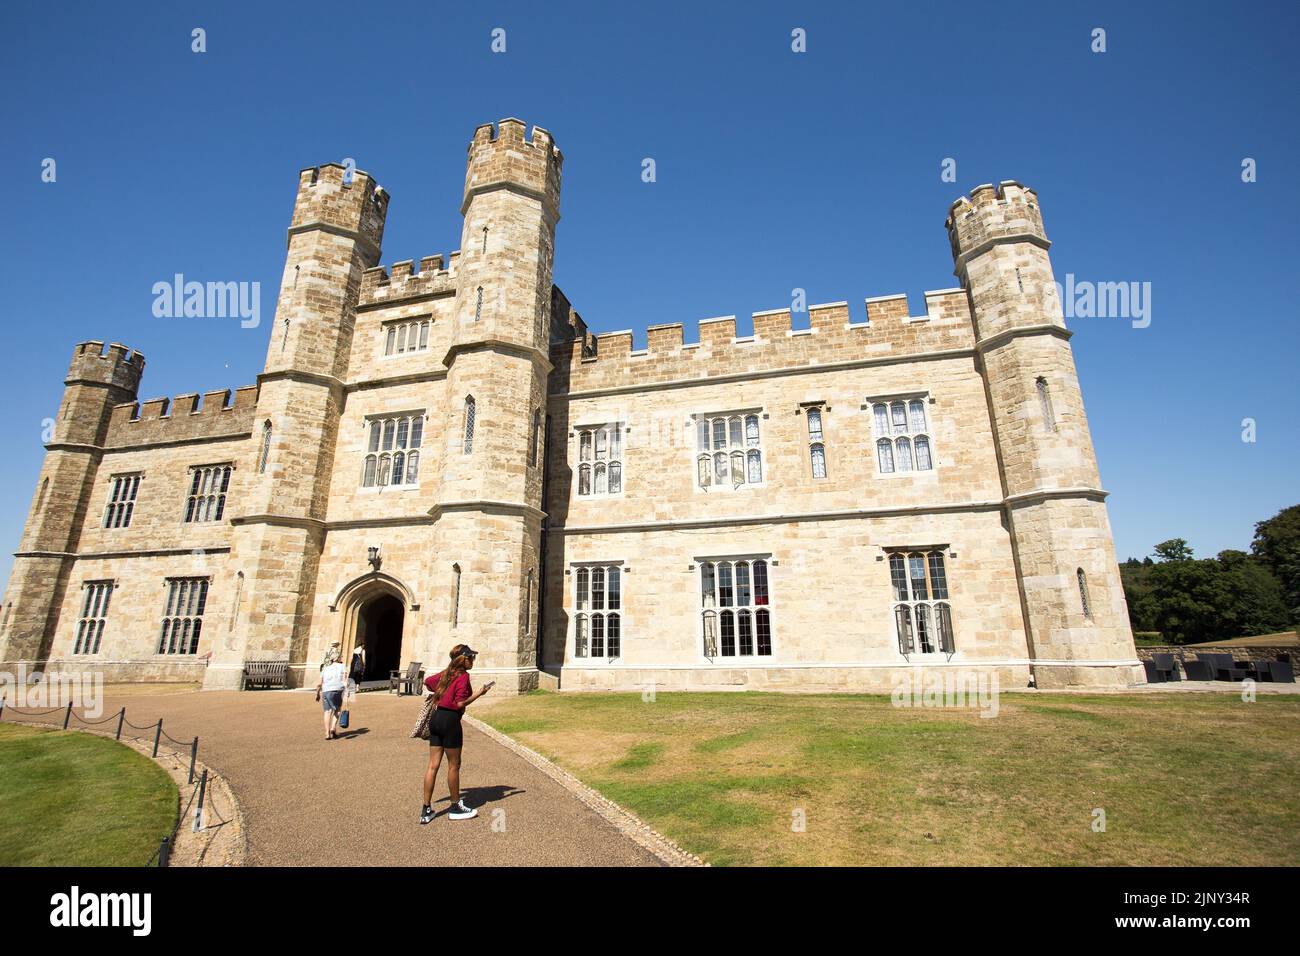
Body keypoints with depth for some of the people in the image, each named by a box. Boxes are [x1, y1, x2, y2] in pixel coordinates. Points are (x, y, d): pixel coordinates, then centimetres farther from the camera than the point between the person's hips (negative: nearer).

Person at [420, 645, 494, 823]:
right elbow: (460, 703, -18)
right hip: (450, 721, -8)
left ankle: (426, 810, 17)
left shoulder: (446, 673, 12)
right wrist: (480, 693, -12)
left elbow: (427, 681, 25)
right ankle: (455, 808, 20)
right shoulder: (463, 676, -12)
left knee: (433, 764, 11)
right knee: (454, 765, 7)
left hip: (436, 718, 8)